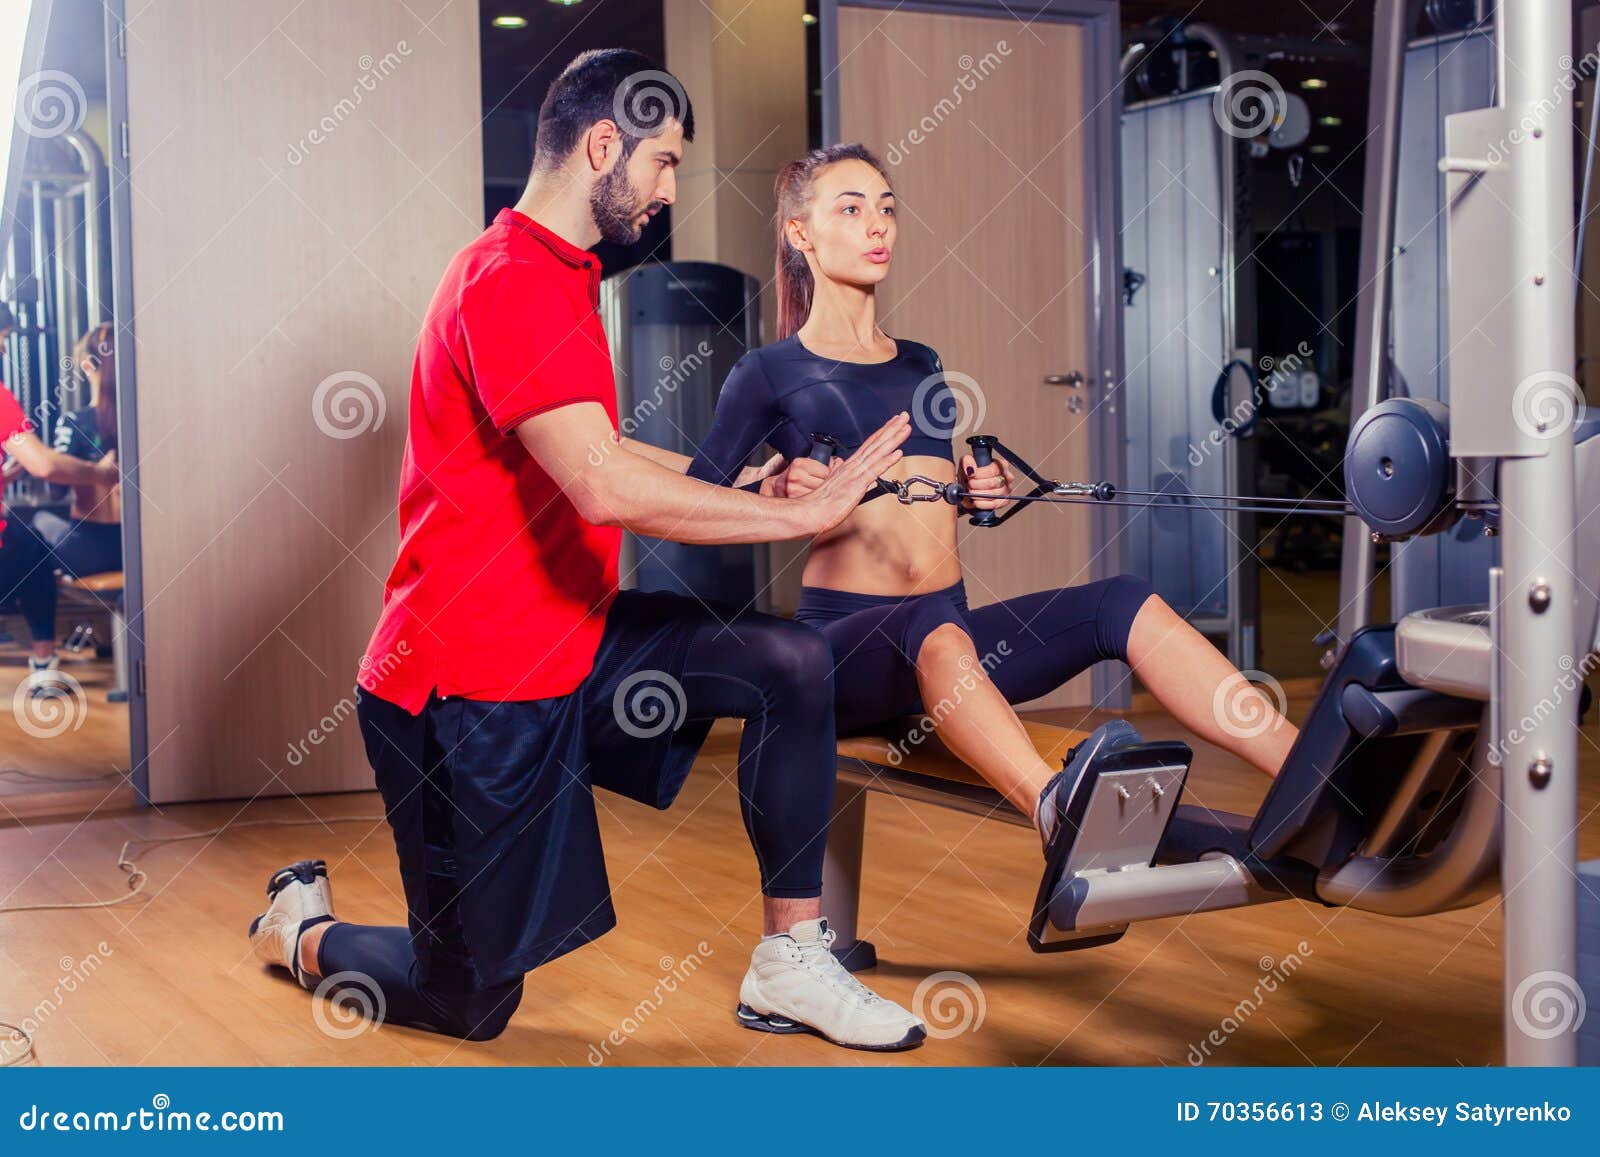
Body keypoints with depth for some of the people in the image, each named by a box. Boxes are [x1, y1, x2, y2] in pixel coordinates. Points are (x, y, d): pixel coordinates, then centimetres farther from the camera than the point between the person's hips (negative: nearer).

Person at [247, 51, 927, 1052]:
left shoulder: (562, 278, 13)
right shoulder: (511, 283, -22)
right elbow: (606, 490, -33)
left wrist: (723, 480, 20)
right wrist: (804, 513, -26)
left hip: (567, 640, 9)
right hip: (470, 680, -9)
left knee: (790, 663, -11)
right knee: (471, 1002, 5)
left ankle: (791, 963, -4)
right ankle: (304, 929, 35)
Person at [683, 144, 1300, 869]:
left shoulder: (921, 365, 21)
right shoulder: (771, 374, 2)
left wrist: (980, 491, 8)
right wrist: (777, 490, -21)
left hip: (950, 629, 6)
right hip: (843, 640, -6)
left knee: (1126, 603, -19)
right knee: (931, 627, -41)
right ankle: (1058, 811, -71)